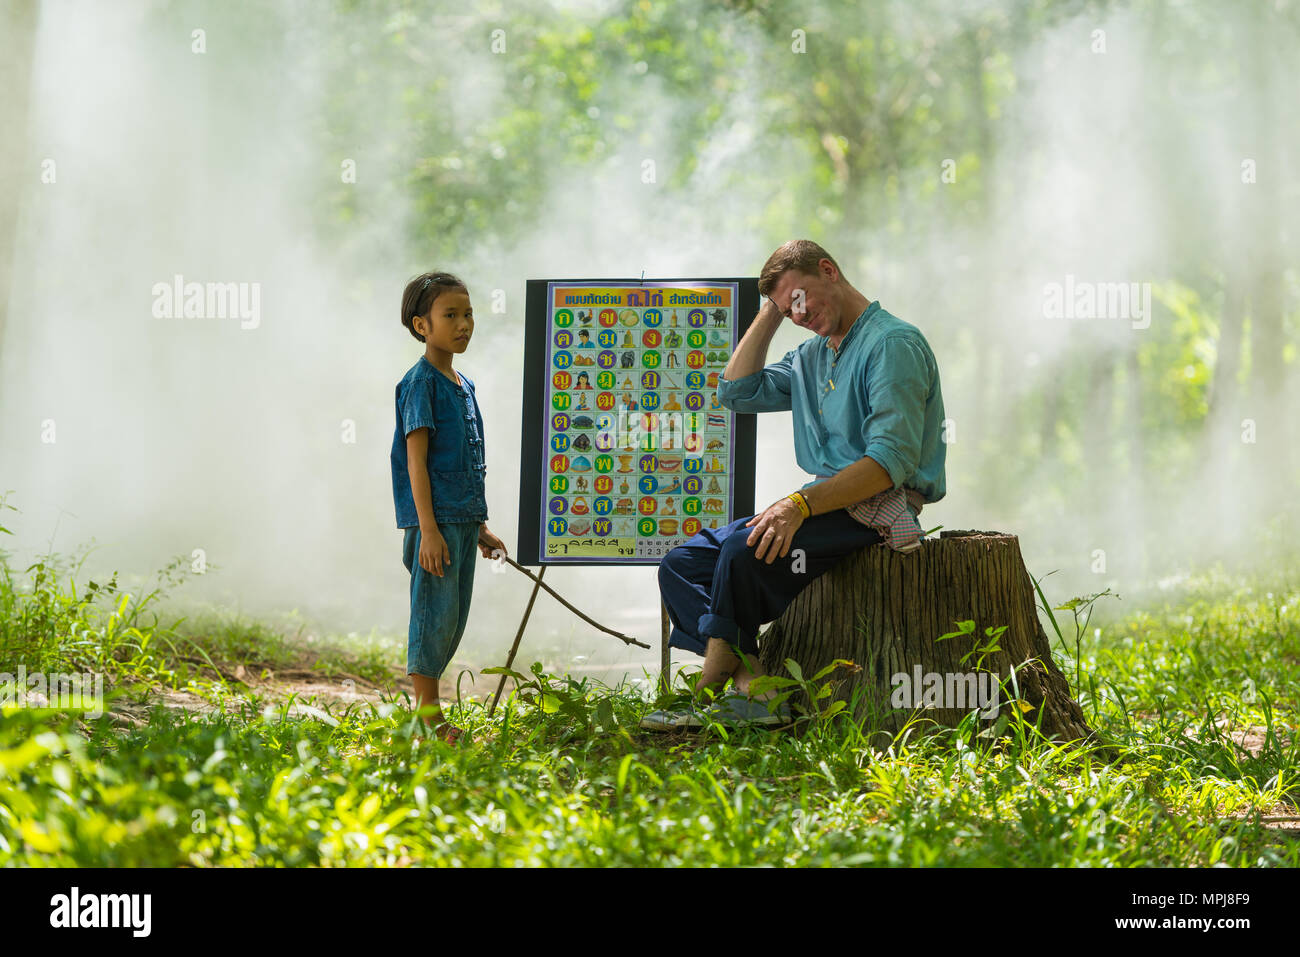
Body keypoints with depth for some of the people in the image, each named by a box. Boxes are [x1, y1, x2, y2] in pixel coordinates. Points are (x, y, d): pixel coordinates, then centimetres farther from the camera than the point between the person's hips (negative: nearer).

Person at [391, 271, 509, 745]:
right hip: (434, 519, -9)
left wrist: (479, 527, 22)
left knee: (454, 618, 11)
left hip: (463, 518, 9)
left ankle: (429, 710, 18)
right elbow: (417, 460, -14)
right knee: (435, 613, -6)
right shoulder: (421, 383, -9)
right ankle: (427, 719, 1)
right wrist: (428, 529, -20)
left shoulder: (464, 385, 16)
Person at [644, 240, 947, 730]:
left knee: (745, 548, -32)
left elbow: (892, 459, -21)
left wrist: (801, 503, -31)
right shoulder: (811, 356, 20)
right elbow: (738, 392, 20)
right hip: (827, 501, 10)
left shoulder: (894, 343, -11)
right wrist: (770, 314, 13)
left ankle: (710, 691, -20)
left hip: (879, 506, -10)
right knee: (682, 564, -4)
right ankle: (752, 688, -24)